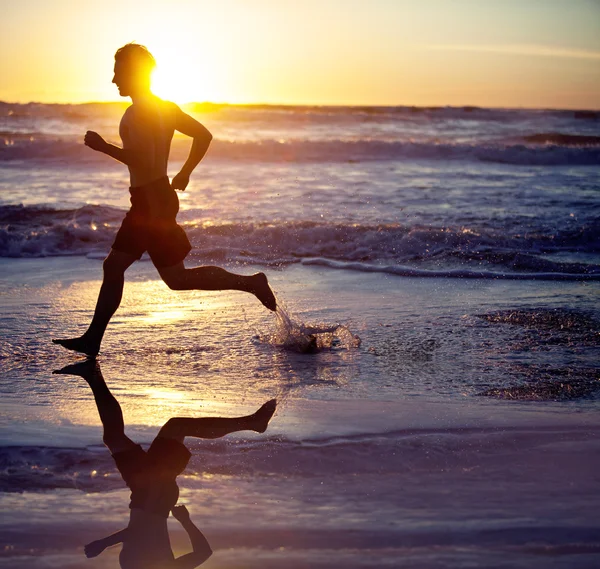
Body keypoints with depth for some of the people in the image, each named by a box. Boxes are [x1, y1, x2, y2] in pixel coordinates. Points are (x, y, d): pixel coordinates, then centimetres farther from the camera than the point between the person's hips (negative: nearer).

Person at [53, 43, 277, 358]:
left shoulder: (138, 113, -16)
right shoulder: (165, 107, 13)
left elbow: (143, 161, -28)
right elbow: (204, 135, 16)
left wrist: (103, 146, -18)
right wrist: (184, 174, 21)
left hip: (152, 200, -10)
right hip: (149, 200, 10)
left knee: (176, 278, -4)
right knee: (113, 266, 12)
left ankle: (249, 282, -1)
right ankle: (92, 339, 15)